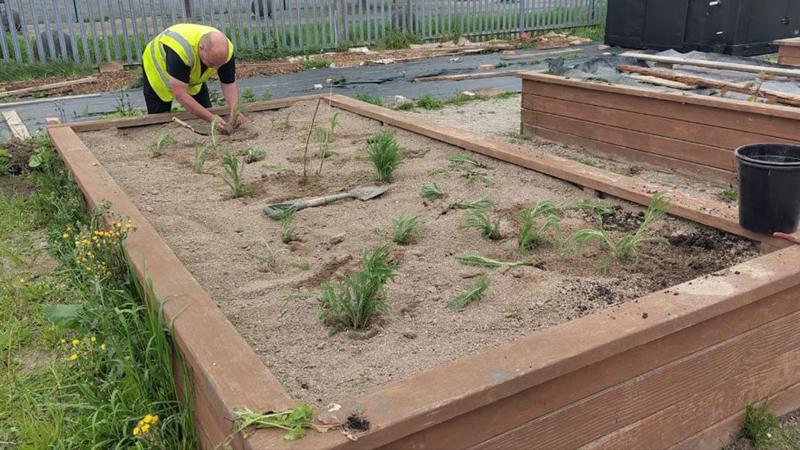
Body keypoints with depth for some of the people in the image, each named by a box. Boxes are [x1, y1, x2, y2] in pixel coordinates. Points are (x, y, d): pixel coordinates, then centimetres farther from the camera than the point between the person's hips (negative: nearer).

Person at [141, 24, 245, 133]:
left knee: (205, 114, -1)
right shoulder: (181, 49, -46)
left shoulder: (225, 49, -31)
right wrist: (211, 118, -51)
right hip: (158, 68, -4)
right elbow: (180, 94, -44)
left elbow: (229, 84, -20)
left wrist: (235, 110, -40)